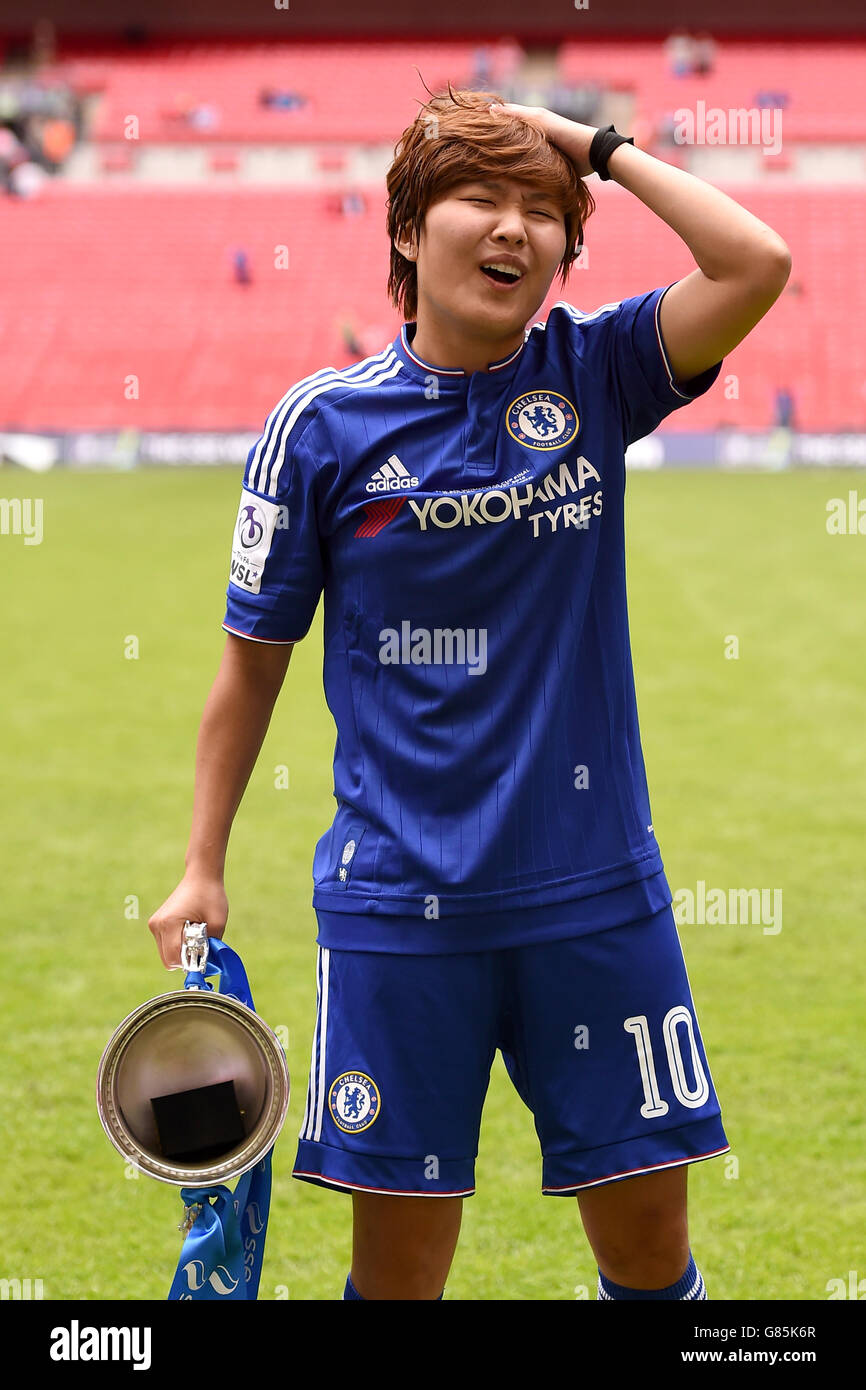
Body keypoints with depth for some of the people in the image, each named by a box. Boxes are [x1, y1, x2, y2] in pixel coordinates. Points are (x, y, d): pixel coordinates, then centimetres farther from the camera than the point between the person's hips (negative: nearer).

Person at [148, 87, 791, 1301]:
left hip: (595, 889, 1)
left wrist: (599, 145, -7)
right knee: (397, 1265, 4)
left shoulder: (593, 376, 1)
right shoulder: (325, 422, -2)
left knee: (649, 1247, 6)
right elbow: (255, 657, 5)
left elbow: (757, 265, -16)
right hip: (398, 902, -1)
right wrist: (202, 869, 4)